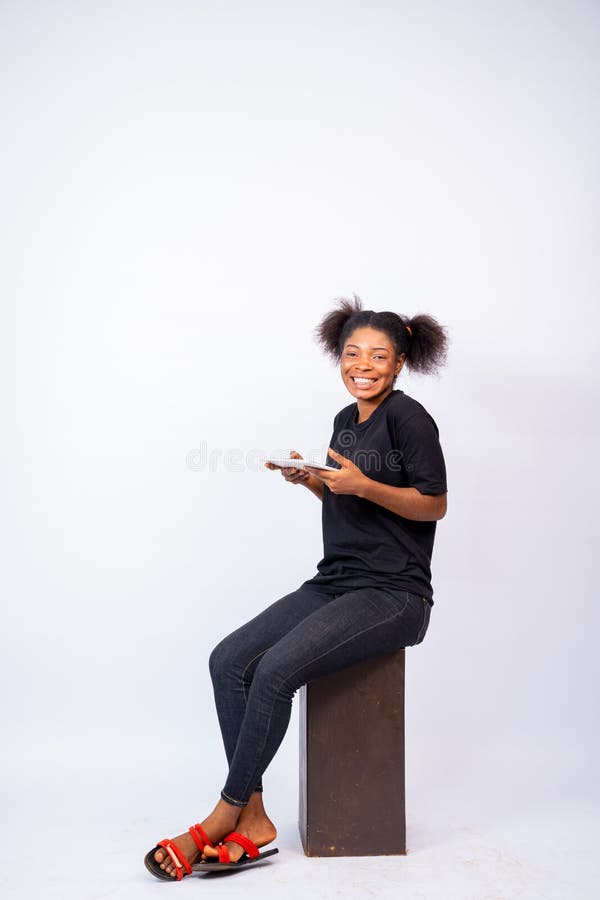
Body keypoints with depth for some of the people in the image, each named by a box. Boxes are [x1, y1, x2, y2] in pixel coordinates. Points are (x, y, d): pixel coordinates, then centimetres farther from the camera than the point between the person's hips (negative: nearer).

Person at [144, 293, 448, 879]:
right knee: (229, 659, -12)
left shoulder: (407, 416, -8)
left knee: (275, 669, -25)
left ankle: (224, 817, -8)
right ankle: (253, 822, -8)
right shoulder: (345, 421, 15)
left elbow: (434, 504, -8)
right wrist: (312, 480, 2)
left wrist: (363, 485, -21)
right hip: (334, 583, 8)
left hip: (393, 595, -8)